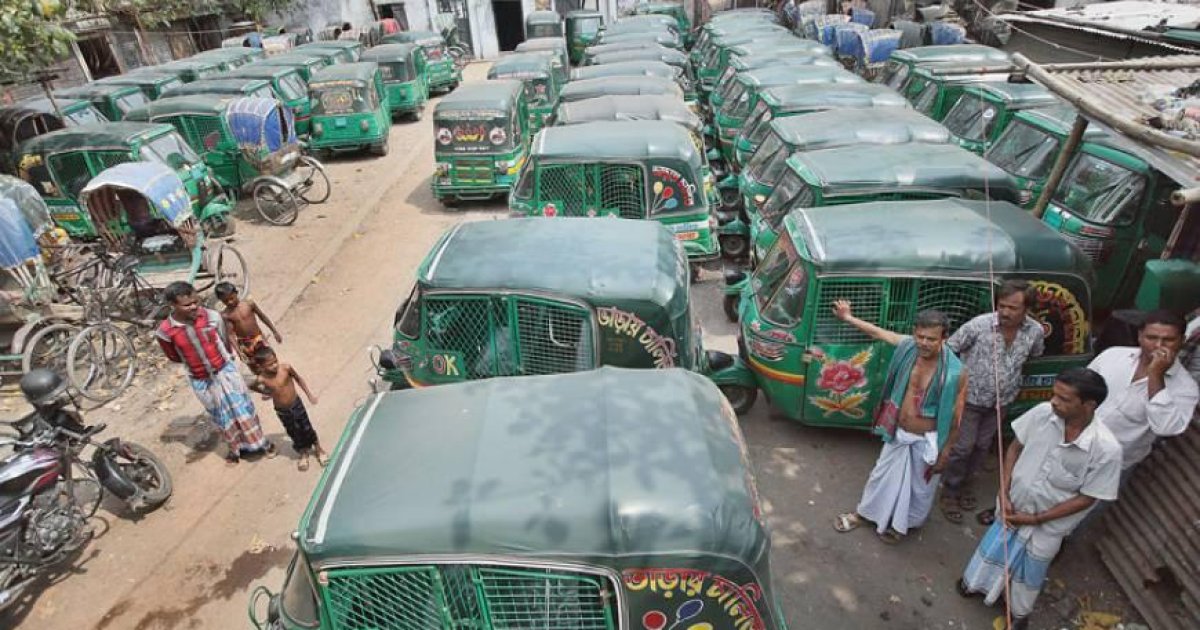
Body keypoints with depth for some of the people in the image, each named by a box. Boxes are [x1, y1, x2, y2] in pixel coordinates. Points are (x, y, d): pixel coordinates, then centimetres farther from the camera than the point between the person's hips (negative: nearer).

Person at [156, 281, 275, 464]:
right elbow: (174, 357, 0)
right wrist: (194, 361, 10)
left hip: (225, 370, 0)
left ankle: (259, 442, 32)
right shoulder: (164, 332, -21)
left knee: (243, 408, 13)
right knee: (222, 417, 18)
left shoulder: (212, 317, -20)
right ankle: (236, 447, 40)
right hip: (201, 381, 0)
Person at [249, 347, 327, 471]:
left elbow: (298, 378, -5)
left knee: (306, 428, 13)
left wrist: (309, 394, -1)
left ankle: (318, 449, 36)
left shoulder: (285, 368, -22)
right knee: (294, 433, 17)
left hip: (296, 404, 0)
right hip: (282, 410, 1)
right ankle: (303, 453, 42)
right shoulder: (262, 379, -22)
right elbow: (252, 386, 2)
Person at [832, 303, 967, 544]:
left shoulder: (954, 372, -27)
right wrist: (848, 318, 9)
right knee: (883, 475, 23)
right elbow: (878, 332, 2)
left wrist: (944, 451, -10)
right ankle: (865, 512, 45)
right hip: (897, 433, 4)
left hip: (926, 441, -4)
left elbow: (955, 417, -16)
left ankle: (902, 523, 45)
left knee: (920, 486, 19)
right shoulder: (908, 346, -16)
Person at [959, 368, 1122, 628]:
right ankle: (978, 582, 55)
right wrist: (1004, 493, -12)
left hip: (1049, 524, -2)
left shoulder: (1106, 449, -30)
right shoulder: (1043, 413, -24)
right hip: (1014, 505, 2)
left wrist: (1036, 519, -17)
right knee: (994, 546, 25)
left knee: (1030, 571, 21)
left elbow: (1086, 499, -19)